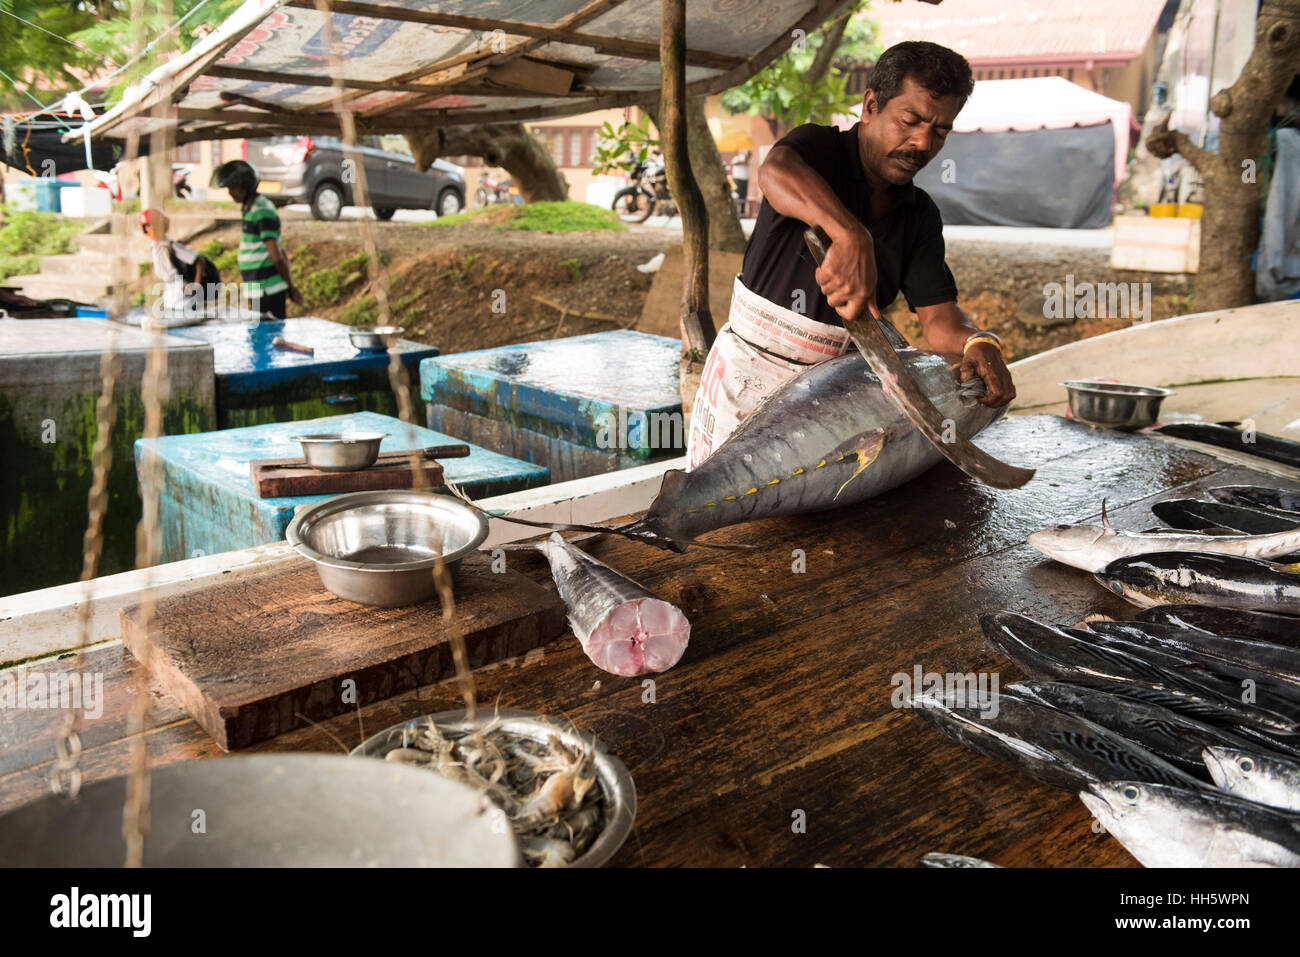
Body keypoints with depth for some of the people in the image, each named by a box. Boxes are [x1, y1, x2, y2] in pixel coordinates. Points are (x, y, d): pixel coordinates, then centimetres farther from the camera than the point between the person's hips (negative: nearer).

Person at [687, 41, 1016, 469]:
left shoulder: (920, 214, 7)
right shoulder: (818, 148, -11)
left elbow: (937, 314, -2)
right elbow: (775, 171, -37)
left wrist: (978, 342, -26)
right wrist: (851, 236, -55)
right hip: (753, 371, -5)